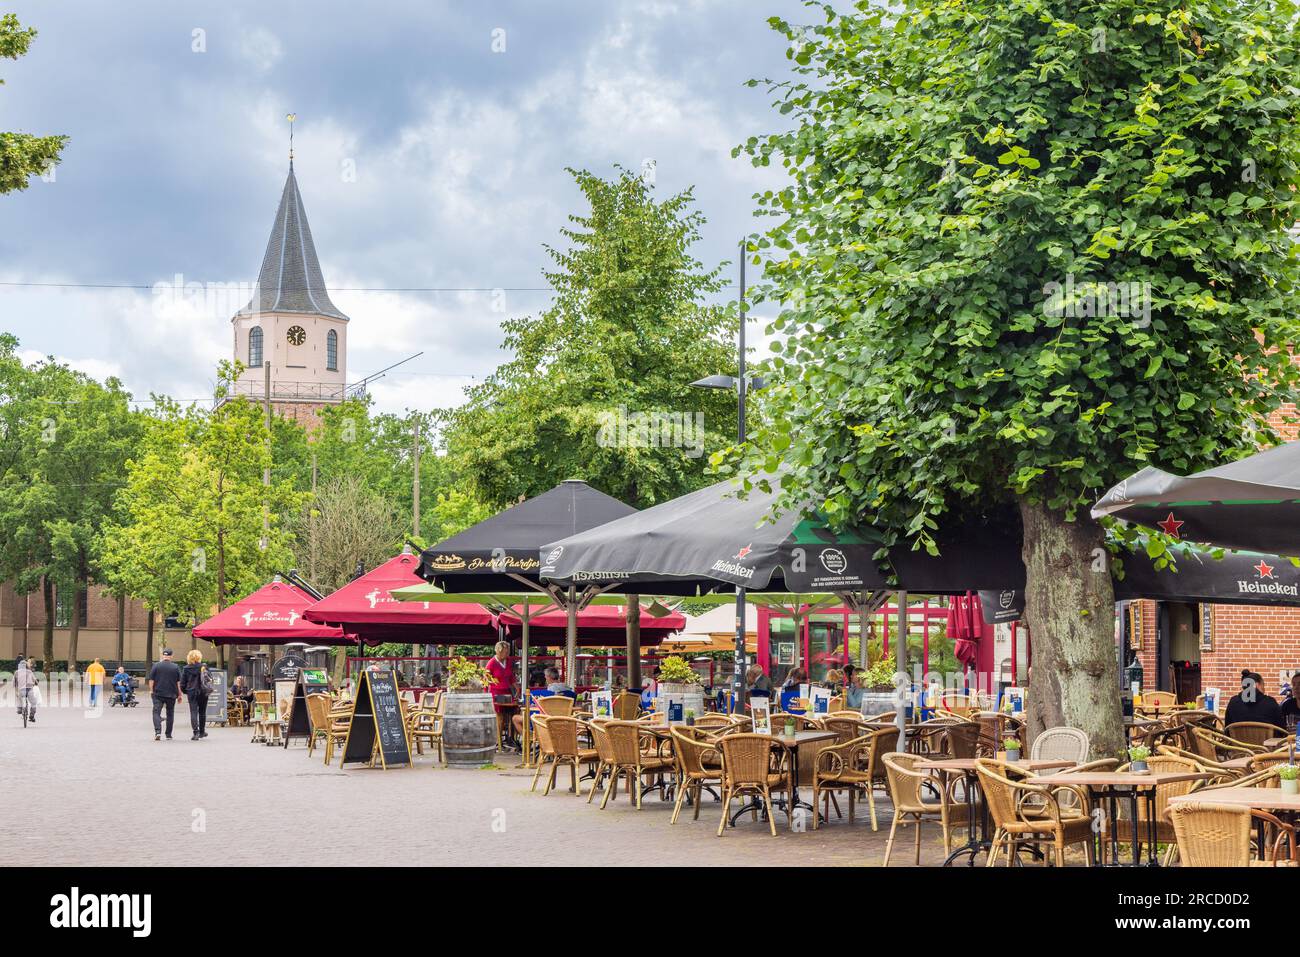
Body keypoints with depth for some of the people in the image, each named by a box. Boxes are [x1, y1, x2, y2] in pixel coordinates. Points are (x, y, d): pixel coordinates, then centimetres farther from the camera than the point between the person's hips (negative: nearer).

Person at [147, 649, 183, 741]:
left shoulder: (156, 665, -2)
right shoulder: (175, 667, 1)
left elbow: (151, 679, -3)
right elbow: (178, 682, 3)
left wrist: (151, 690, 5)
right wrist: (179, 694, 10)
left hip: (158, 693, -1)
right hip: (171, 695, 1)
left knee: (156, 712, -3)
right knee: (170, 714, 12)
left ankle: (157, 731, -23)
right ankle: (168, 735, 15)